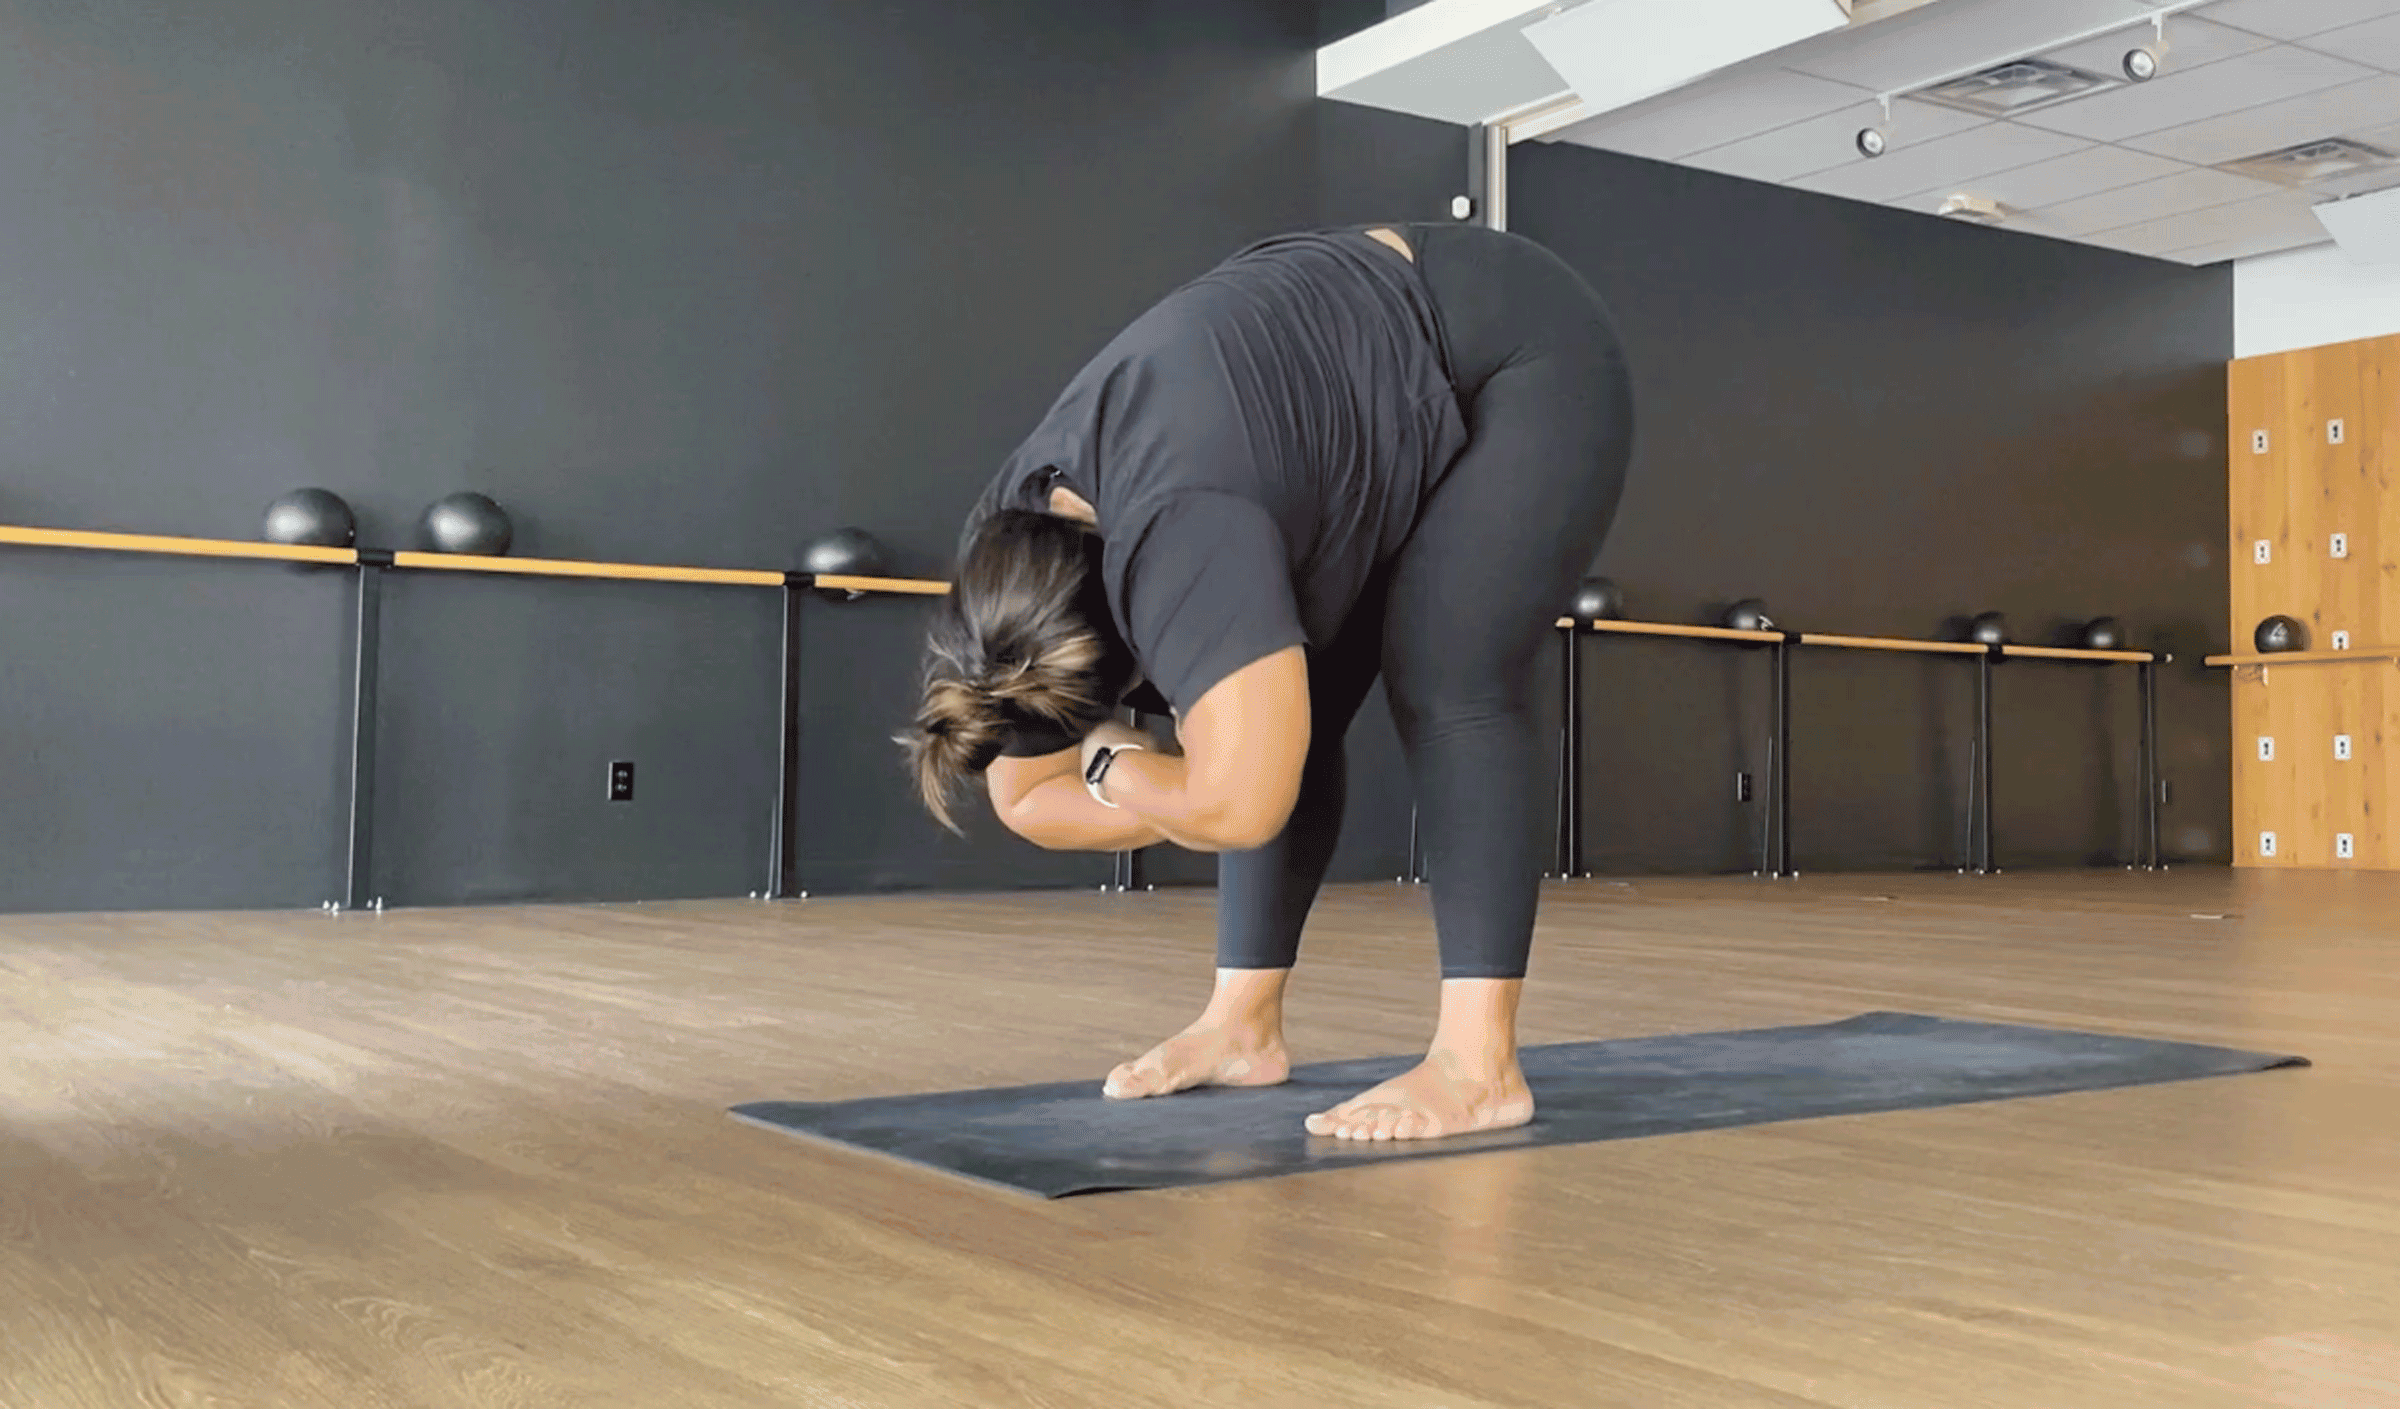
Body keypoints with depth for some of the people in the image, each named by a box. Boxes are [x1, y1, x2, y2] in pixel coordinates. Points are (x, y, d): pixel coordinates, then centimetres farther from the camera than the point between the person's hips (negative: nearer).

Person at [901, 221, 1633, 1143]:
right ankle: (1244, 1023, 7)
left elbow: (1238, 801, -43)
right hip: (1391, 420, 8)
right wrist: (1180, 795, -16)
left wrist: (1112, 767, -23)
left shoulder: (1177, 534, -39)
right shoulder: (1008, 542, -11)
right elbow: (1026, 801, -4)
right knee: (1280, 713, 1)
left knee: (1445, 686, -20)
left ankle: (1478, 1061, -19)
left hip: (1527, 362, -8)